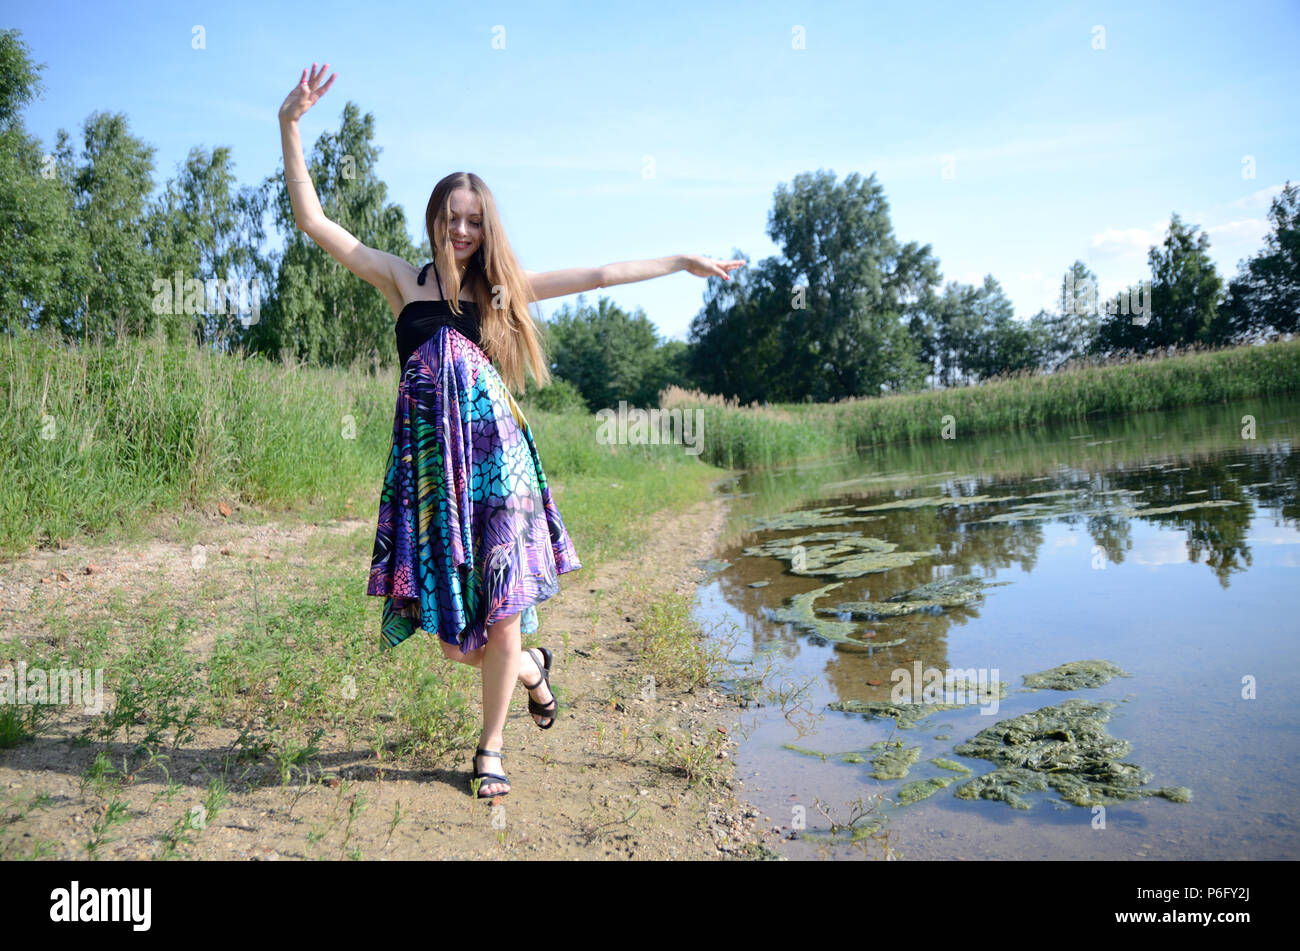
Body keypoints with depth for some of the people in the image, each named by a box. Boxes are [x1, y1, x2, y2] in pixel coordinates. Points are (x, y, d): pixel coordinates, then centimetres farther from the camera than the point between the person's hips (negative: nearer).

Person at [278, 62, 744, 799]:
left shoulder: (501, 287, 11)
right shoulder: (403, 278, 7)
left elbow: (597, 275, 14)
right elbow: (313, 221, 3)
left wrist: (683, 261, 17)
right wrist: (291, 126, -4)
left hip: (496, 455, 1)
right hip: (431, 461, 0)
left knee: (499, 618, 0)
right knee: (455, 639, 2)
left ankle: (491, 748, 24)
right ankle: (532, 668, 36)